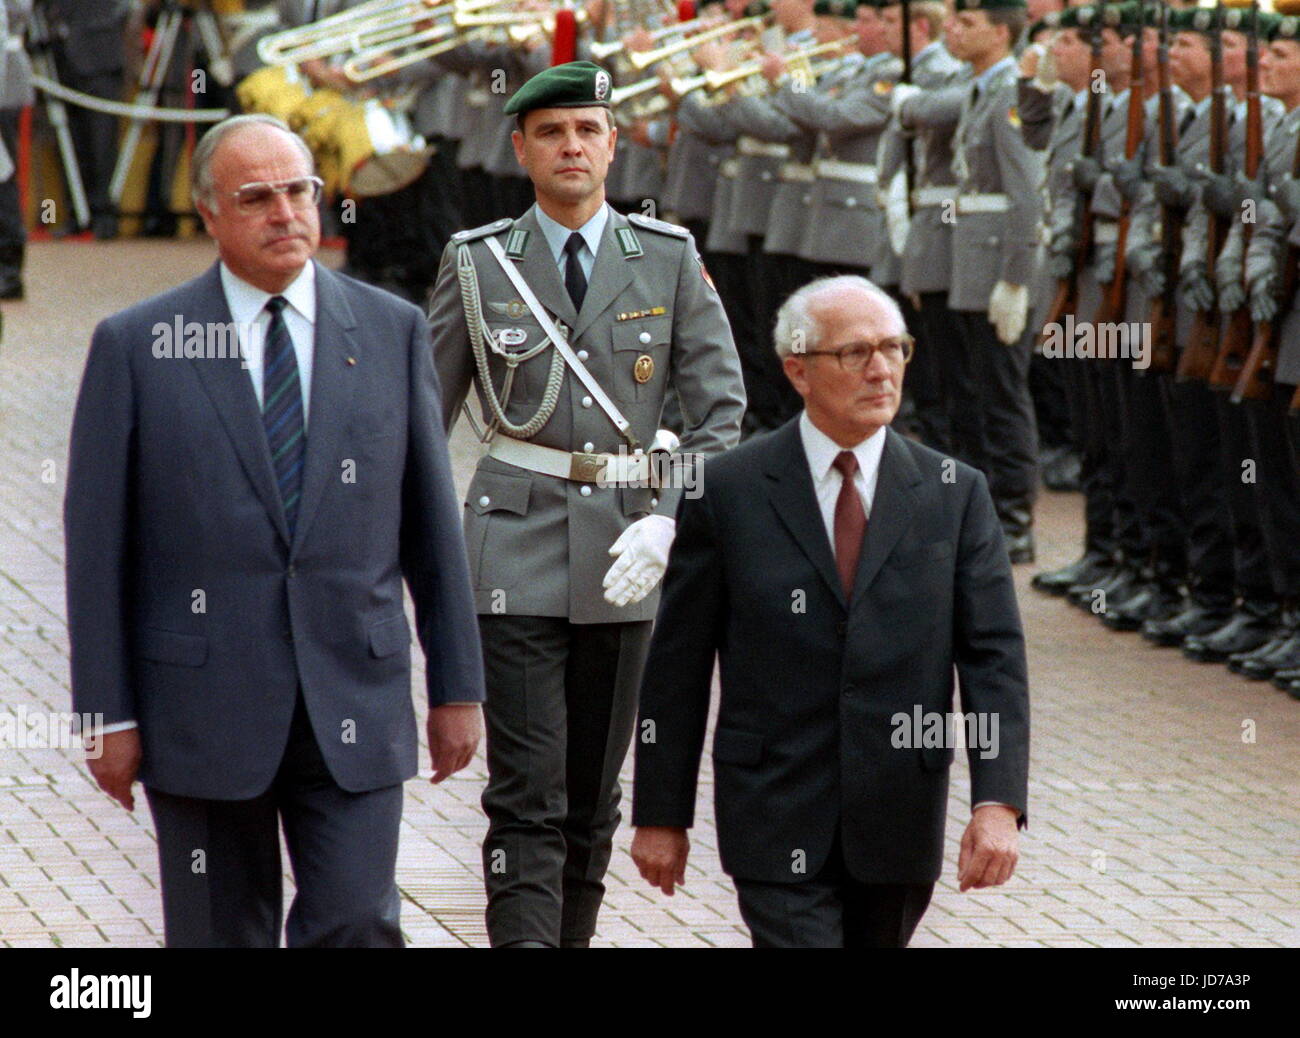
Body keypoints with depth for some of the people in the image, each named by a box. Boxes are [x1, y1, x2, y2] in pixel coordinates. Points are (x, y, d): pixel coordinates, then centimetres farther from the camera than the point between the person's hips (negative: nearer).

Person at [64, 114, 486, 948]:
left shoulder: (393, 331, 7)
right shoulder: (137, 346, 1)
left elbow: (432, 524, 9)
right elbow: (98, 543, 0)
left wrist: (458, 686, 8)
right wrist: (109, 713, -4)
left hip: (354, 706, 1)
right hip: (203, 706, -1)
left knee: (357, 928, -8)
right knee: (220, 937, 5)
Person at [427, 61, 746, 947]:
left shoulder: (671, 261, 4)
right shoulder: (477, 264, 3)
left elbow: (722, 409, 2)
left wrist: (669, 520, -11)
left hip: (626, 554, 2)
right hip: (516, 545, -2)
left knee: (594, 796, 9)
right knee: (528, 796, -10)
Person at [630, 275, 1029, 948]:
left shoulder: (955, 495, 4)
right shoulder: (727, 491, -1)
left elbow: (995, 657, -2)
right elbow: (677, 665, 3)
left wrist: (997, 803, -14)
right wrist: (661, 814, 2)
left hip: (900, 827, 3)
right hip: (776, 817, -3)